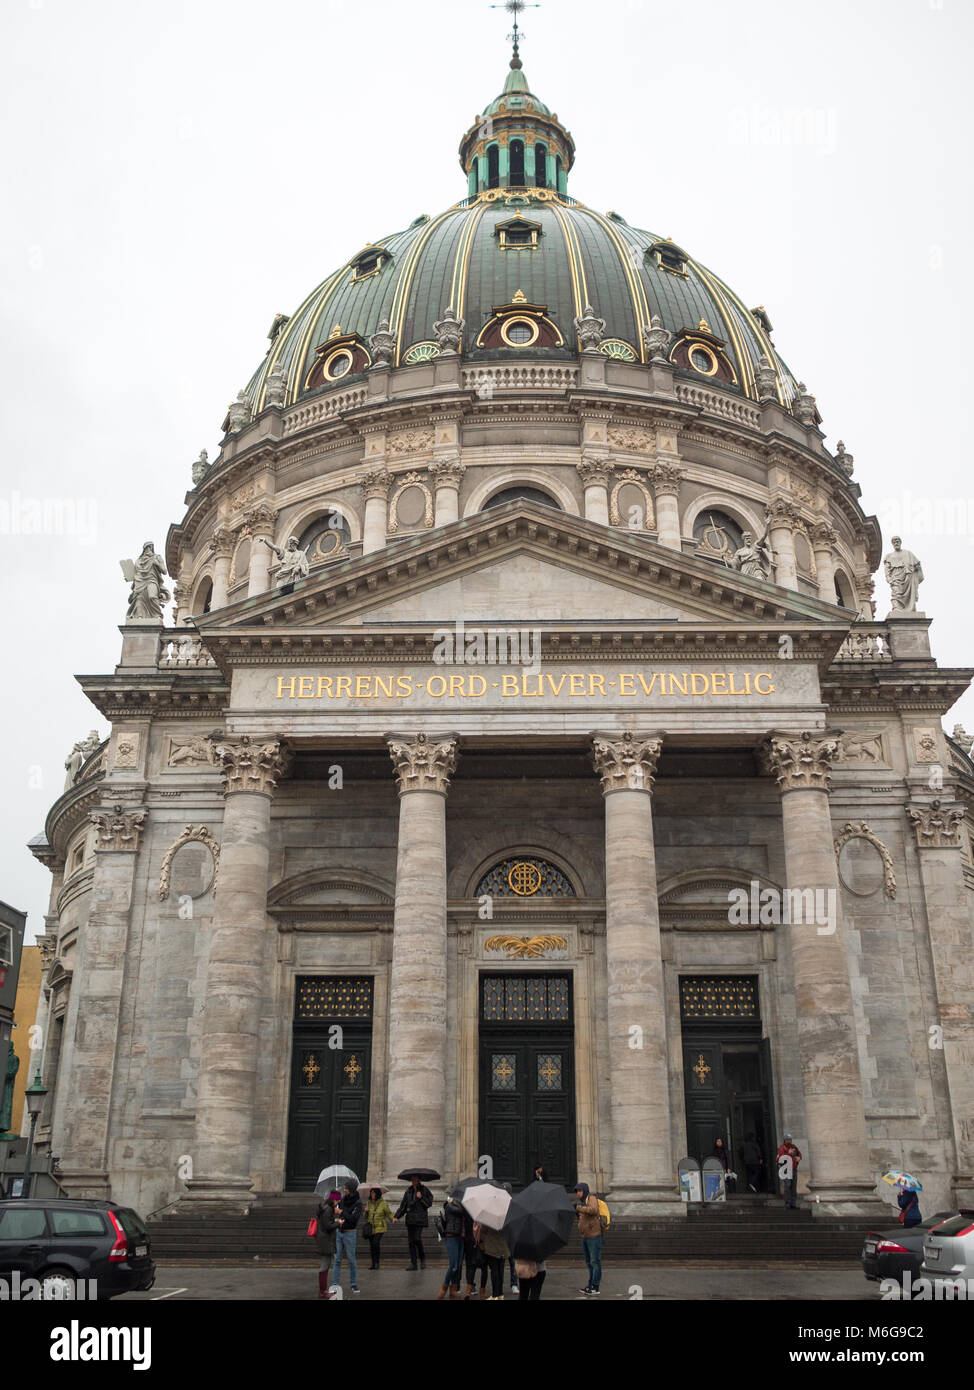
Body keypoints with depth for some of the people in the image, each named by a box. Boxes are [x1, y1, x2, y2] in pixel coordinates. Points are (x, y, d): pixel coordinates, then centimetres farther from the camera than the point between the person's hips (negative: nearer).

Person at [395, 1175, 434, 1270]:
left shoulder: (424, 1190, 1)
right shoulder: (408, 1191, 12)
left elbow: (429, 1203, -3)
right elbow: (403, 1204, 14)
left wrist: (421, 1198, -16)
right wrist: (397, 1216, 6)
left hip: (420, 1218, -4)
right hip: (410, 1218, 4)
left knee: (417, 1238, -15)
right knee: (411, 1240, 1)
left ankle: (422, 1258, 11)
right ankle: (413, 1264, 7)